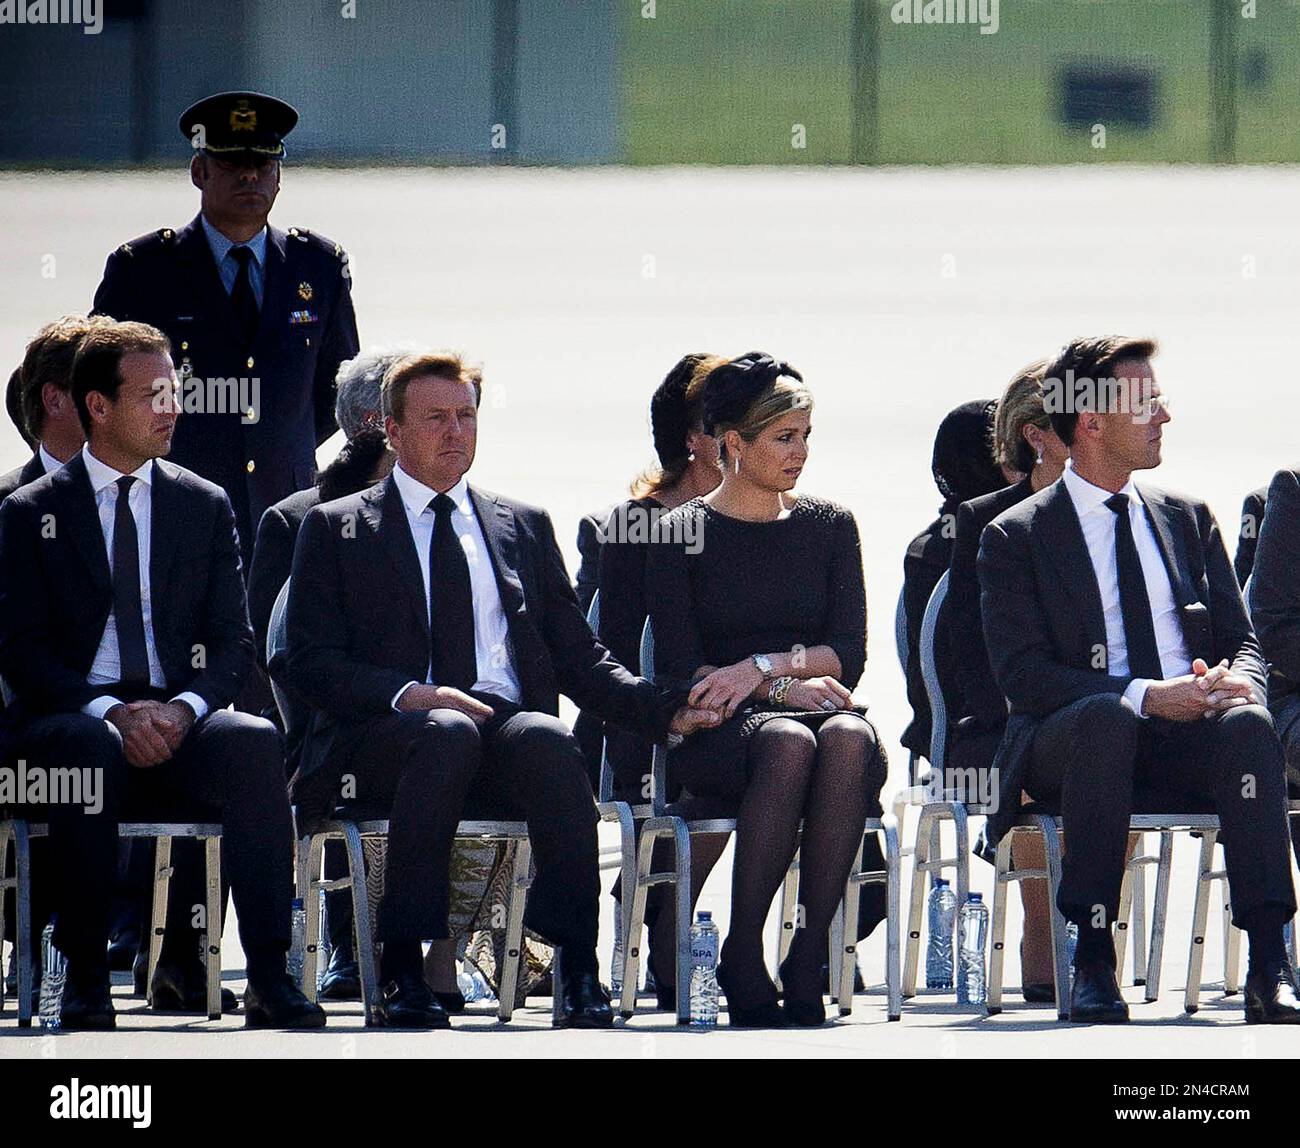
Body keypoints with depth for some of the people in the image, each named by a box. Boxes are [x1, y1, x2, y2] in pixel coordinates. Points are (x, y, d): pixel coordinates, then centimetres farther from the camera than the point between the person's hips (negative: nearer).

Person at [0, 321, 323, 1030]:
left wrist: (185, 707, -13)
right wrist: (111, 712, -18)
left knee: (255, 742, -31)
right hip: (70, 720, -2)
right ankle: (85, 980, -31)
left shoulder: (205, 507, 16)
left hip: (179, 724, 2)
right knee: (93, 750, -38)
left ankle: (270, 982, -33)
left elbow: (232, 642, 10)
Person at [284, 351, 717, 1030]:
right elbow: (311, 664, 3)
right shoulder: (337, 530, 15)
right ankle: (402, 968, -37)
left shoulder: (523, 528, 25)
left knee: (546, 740, -34)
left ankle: (580, 975, -40)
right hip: (380, 739, -2)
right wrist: (409, 694, -15)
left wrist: (667, 711, 1)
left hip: (509, 726, 2)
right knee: (448, 733, -38)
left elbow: (578, 657, 19)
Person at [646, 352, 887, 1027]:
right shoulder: (682, 535, 9)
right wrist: (788, 686, -9)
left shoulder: (829, 527, 17)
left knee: (849, 737, -36)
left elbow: (848, 655, 7)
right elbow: (680, 670, 0)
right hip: (718, 732, -2)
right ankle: (743, 959, -31)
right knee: (787, 741, -38)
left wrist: (763, 665, -9)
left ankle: (808, 959, -34)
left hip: (817, 709, 2)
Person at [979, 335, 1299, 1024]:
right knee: (1106, 717, -39)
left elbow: (1241, 644, 16)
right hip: (1067, 746, -3)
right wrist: (1144, 697, -20)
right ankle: (1093, 958, -36)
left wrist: (1234, 683, -11)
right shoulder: (1015, 537, 6)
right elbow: (1023, 675, -6)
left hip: (1188, 744, 3)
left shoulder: (1186, 519, 20)